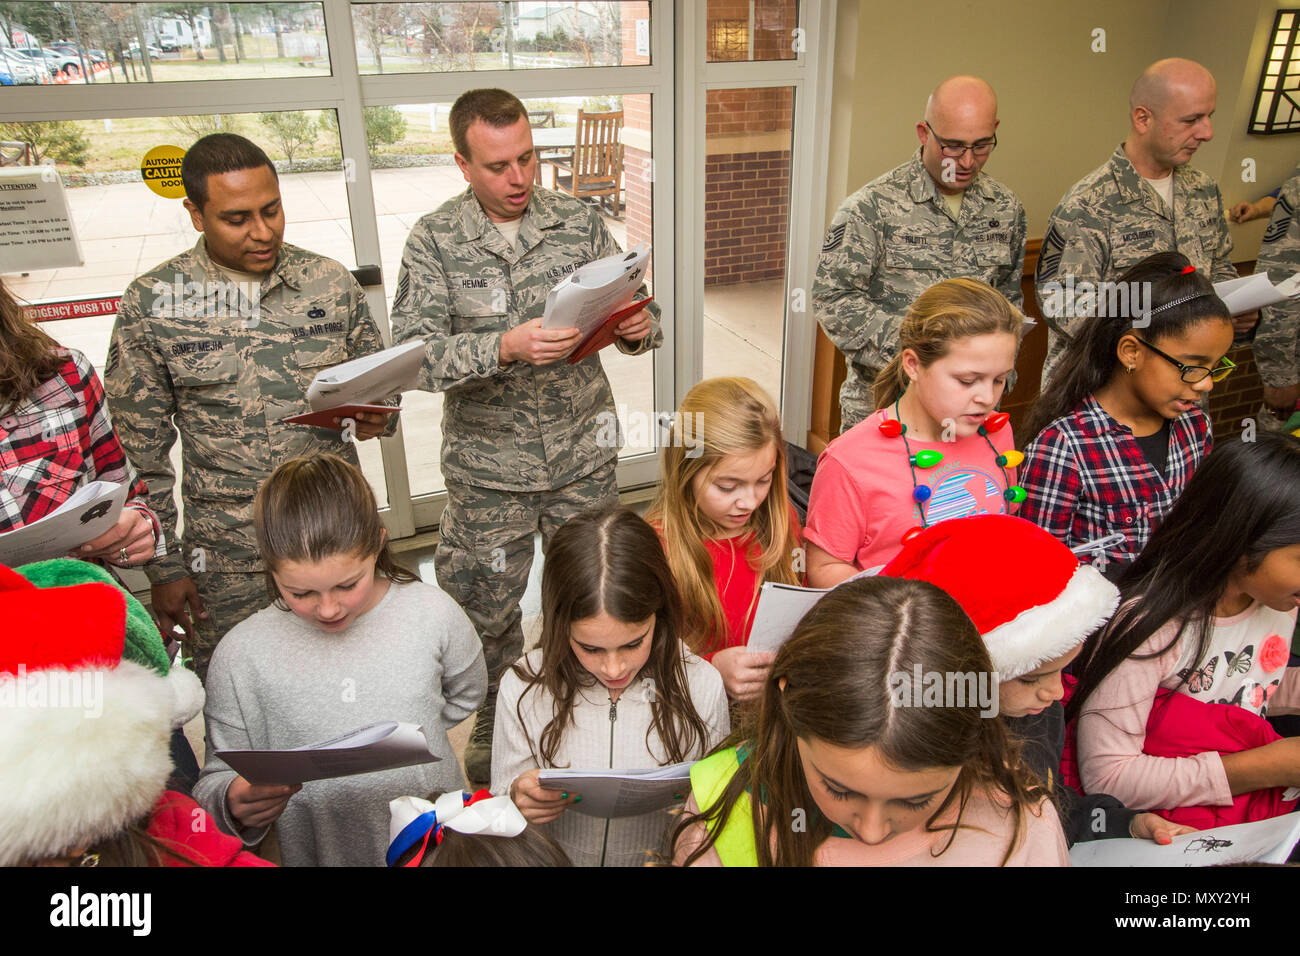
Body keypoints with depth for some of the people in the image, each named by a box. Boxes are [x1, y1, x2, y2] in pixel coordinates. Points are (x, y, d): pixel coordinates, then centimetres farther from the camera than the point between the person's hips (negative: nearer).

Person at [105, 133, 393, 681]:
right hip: (228, 562, -1)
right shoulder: (151, 303, -5)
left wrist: (376, 416, -14)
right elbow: (140, 456, 0)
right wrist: (164, 568, -1)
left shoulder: (331, 282, -2)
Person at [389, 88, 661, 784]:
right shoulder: (435, 240, -6)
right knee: (485, 609, 13)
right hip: (488, 469, -1)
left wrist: (640, 328, -21)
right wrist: (506, 346, -33)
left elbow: (629, 312, 4)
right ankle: (496, 722, 41)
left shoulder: (579, 222, 0)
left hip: (584, 456, 2)